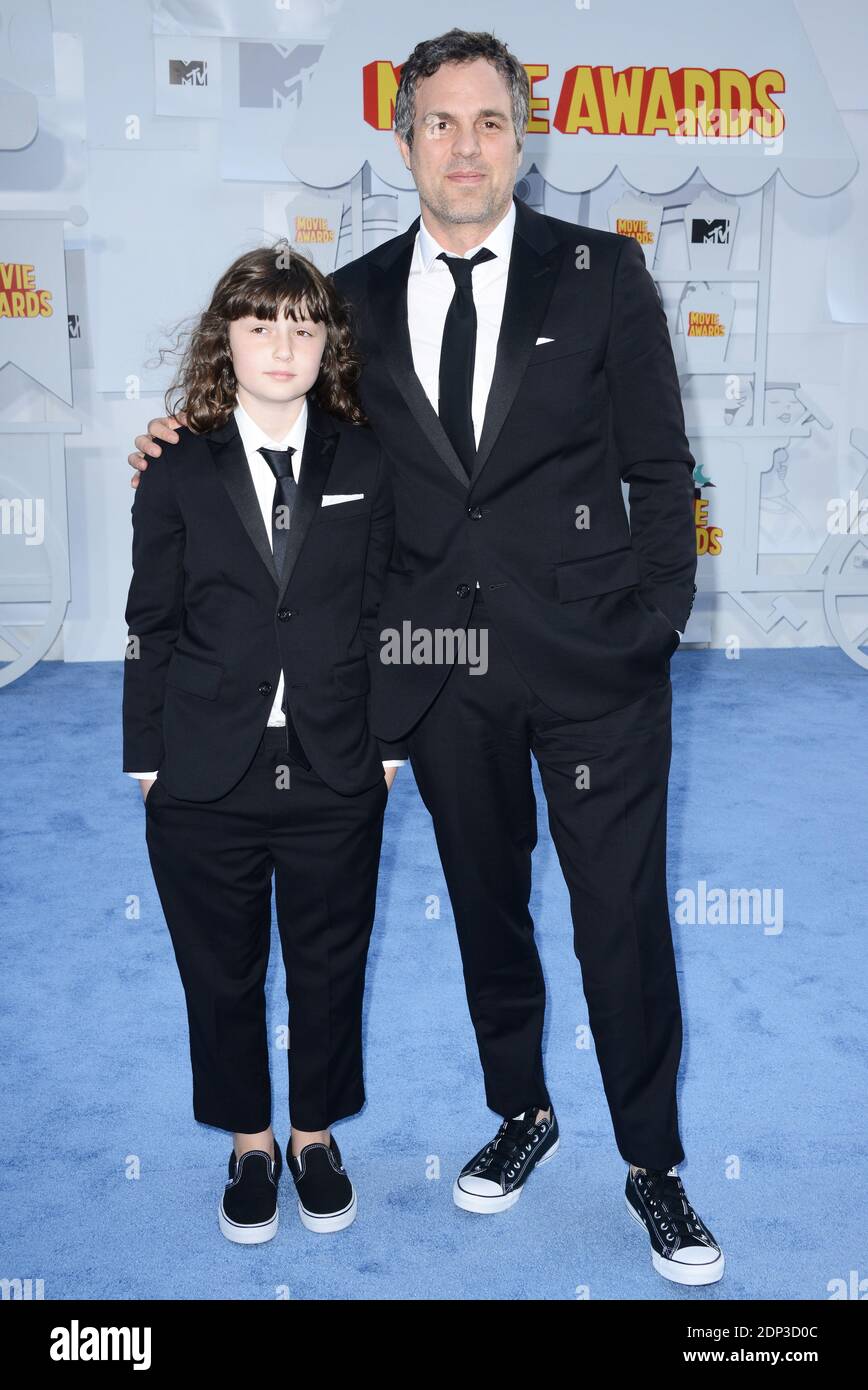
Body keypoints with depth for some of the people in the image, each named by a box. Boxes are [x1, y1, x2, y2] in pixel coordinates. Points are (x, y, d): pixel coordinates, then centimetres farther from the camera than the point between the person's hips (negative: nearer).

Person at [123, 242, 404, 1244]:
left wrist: (388, 742, 1)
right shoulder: (178, 473, 0)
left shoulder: (364, 466, 2)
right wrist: (147, 757, 0)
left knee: (330, 969, 14)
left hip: (335, 777, 1)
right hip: (206, 782, 0)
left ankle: (316, 1138, 37)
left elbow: (382, 616, 2)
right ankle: (250, 1144, 36)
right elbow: (151, 626, 1)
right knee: (222, 974, 14)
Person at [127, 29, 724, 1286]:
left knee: (623, 920, 4)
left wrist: (654, 626, -7)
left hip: (592, 663, -2)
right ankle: (522, 1116, 41)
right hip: (443, 663, 3)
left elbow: (662, 472, 1)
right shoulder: (358, 297, 7)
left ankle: (654, 1171, 26)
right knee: (485, 907, 17)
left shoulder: (602, 274, 1)